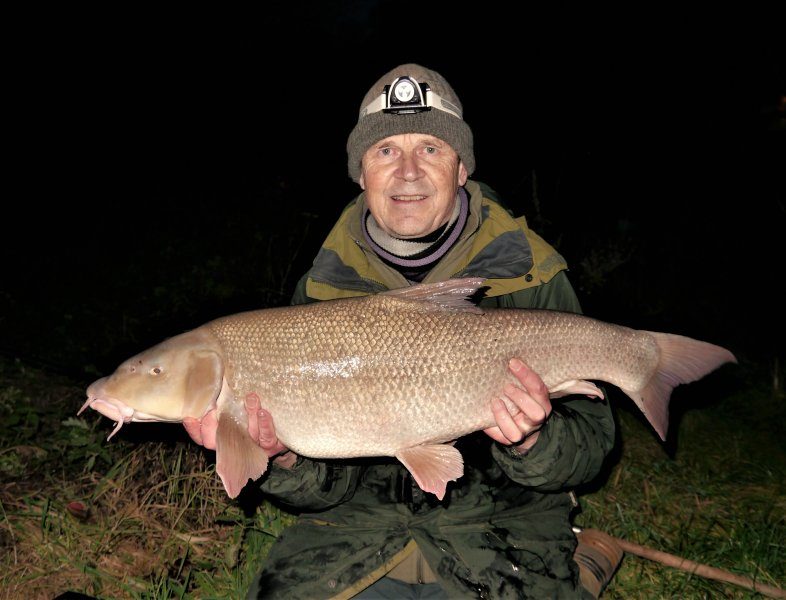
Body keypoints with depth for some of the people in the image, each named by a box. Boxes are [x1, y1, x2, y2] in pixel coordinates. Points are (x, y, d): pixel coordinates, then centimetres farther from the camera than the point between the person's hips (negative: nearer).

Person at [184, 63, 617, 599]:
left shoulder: (531, 276, -7)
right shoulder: (321, 291, -2)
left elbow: (590, 447, -5)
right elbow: (328, 486, -1)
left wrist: (531, 442, -26)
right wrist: (287, 458, -23)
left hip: (499, 527, -1)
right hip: (361, 524, 2)